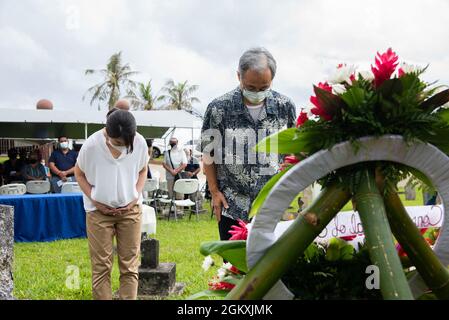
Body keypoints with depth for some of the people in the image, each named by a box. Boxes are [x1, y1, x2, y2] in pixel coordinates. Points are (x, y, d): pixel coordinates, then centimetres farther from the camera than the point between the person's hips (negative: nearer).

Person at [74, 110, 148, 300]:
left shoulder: (140, 143, -13)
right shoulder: (91, 145, -18)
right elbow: (79, 174, -1)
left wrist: (136, 197, -6)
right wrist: (95, 201, -9)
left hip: (130, 209, 2)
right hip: (99, 211, -1)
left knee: (130, 265, 1)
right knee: (101, 266, 0)